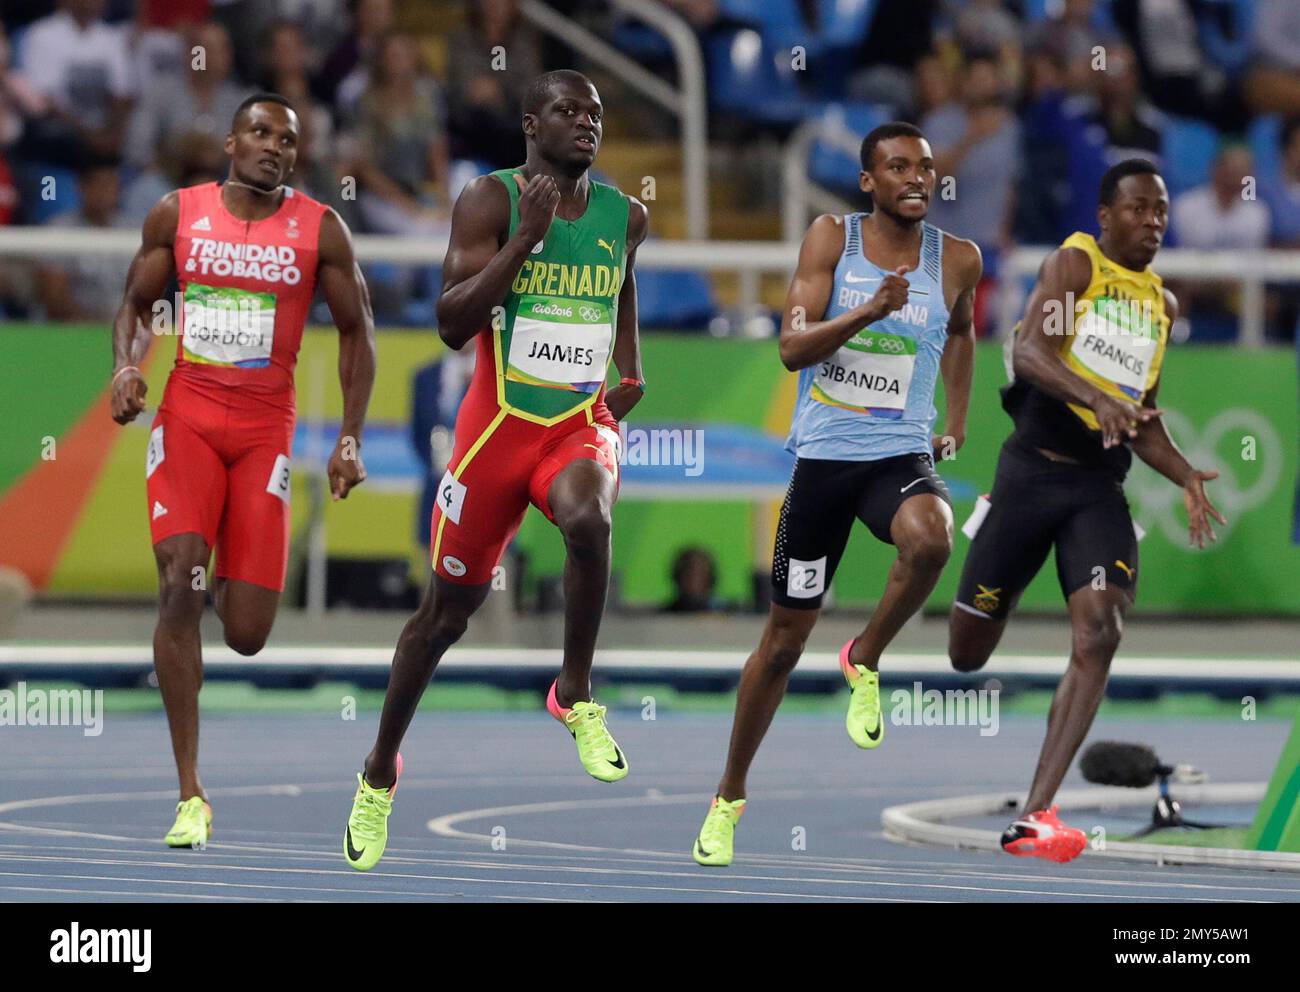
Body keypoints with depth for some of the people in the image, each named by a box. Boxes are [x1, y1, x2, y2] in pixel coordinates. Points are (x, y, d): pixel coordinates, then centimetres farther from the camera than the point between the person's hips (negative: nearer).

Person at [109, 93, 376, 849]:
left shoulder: (321, 230, 0)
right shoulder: (177, 214, 2)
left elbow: (357, 332, 5)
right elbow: (138, 305, 12)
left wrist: (352, 438, -2)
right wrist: (127, 365, -9)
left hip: (266, 429, 0)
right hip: (187, 417, 0)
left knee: (247, 635, -5)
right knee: (180, 584, -19)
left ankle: (241, 584, 39)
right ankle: (191, 796, -15)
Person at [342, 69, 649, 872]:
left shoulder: (625, 216, 6)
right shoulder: (491, 201, -8)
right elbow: (452, 324, -16)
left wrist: (632, 368, 14)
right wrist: (526, 236, -23)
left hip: (582, 421, 2)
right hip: (501, 421, -2)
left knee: (589, 519, -34)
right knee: (453, 601, 8)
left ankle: (576, 695, -13)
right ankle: (382, 770, 28)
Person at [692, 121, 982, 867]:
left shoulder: (956, 261, 0)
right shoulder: (832, 238, -4)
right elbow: (793, 348, -13)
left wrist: (957, 423, 19)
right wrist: (871, 311, -27)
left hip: (902, 454, 0)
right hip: (824, 456, 0)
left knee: (930, 538, -36)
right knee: (787, 635, 6)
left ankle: (866, 662, -7)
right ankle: (730, 797, 24)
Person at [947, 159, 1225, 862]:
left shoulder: (1163, 304, 15)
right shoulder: (1074, 264, -4)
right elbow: (1028, 351, -21)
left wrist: (1184, 476, 8)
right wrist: (1094, 397, -38)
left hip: (1101, 484, 4)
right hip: (1034, 468, -4)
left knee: (1100, 633, -18)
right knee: (966, 653, 3)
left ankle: (1034, 817, -21)